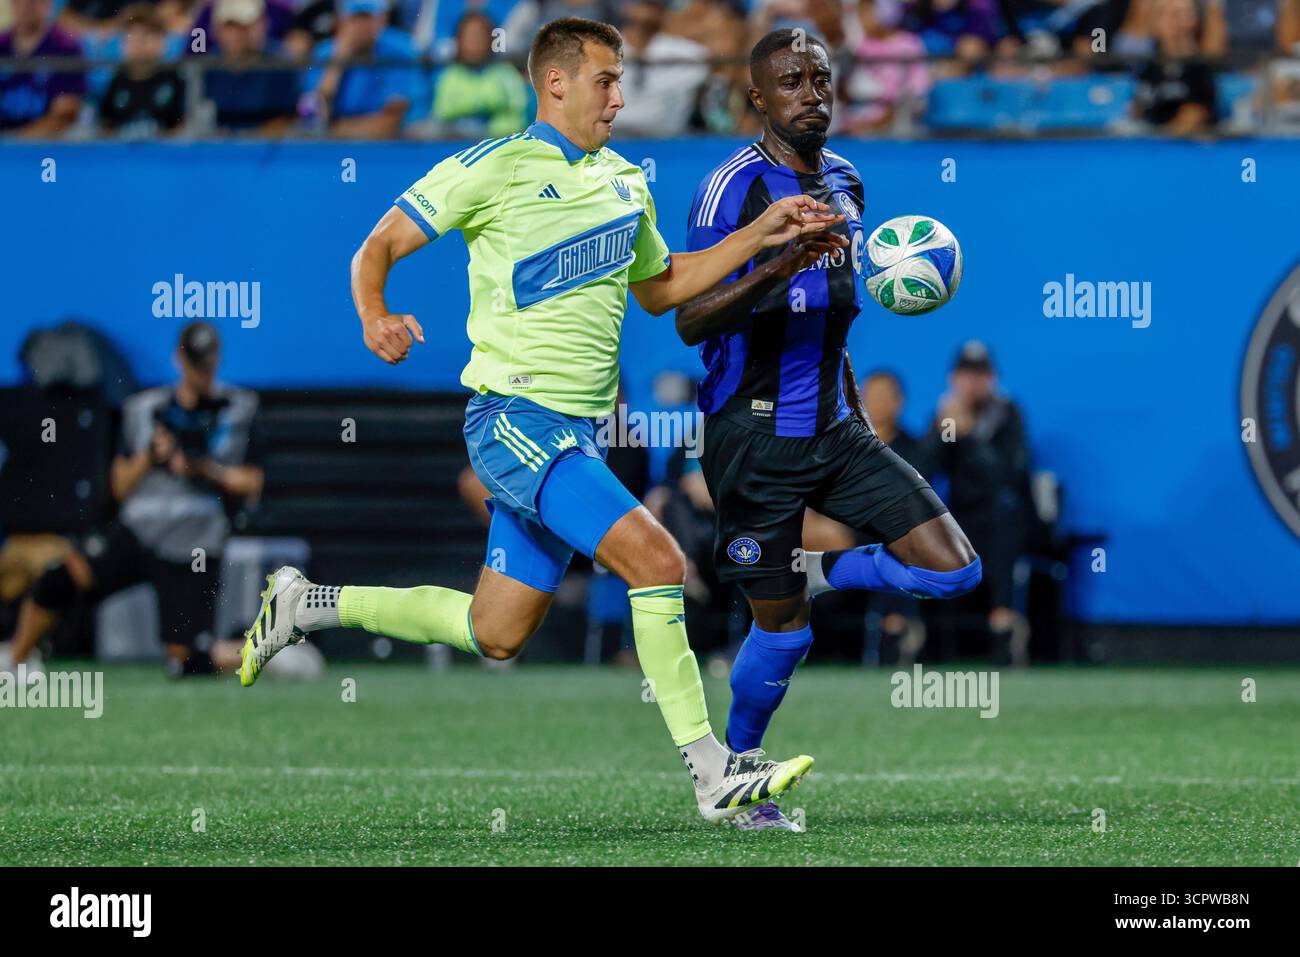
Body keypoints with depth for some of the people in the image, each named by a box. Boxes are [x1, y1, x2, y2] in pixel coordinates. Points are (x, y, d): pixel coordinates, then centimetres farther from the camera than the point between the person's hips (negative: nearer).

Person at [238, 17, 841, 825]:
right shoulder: (494, 169, -6)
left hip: (576, 431, 8)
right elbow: (378, 248, -2)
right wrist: (376, 320, -23)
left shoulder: (625, 184, 14)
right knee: (657, 559, -21)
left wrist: (757, 238, 16)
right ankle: (712, 774, -18)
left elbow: (658, 289, 27)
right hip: (513, 416, -8)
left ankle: (309, 605, 28)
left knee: (495, 635, 11)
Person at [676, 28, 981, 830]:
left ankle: (813, 573, 17)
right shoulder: (737, 186, -12)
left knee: (954, 570, -5)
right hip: (756, 434, -6)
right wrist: (779, 265, -34)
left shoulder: (845, 182, 11)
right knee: (783, 631, -2)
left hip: (834, 429, 6)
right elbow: (690, 321, -20)